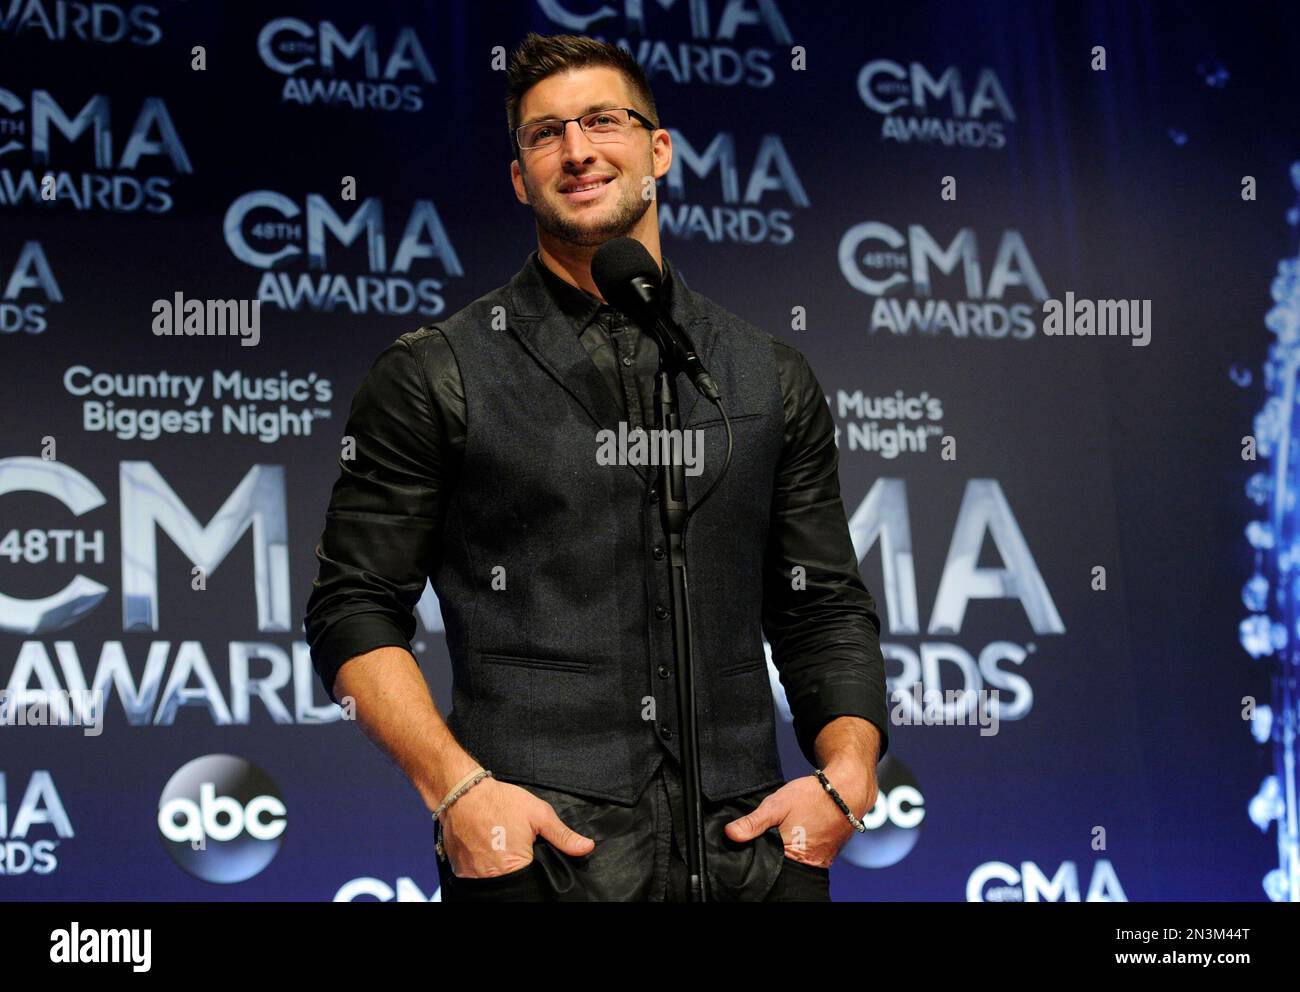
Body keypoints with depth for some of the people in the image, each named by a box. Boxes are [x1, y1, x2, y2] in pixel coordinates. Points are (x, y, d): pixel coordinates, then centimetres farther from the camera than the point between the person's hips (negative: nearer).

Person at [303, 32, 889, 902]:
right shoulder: (432, 378, 4)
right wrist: (456, 788, -12)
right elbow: (356, 611, 1)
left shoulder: (772, 379, 13)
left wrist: (847, 772, -3)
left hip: (746, 839, 3)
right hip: (539, 846, -2)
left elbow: (826, 608, 14)